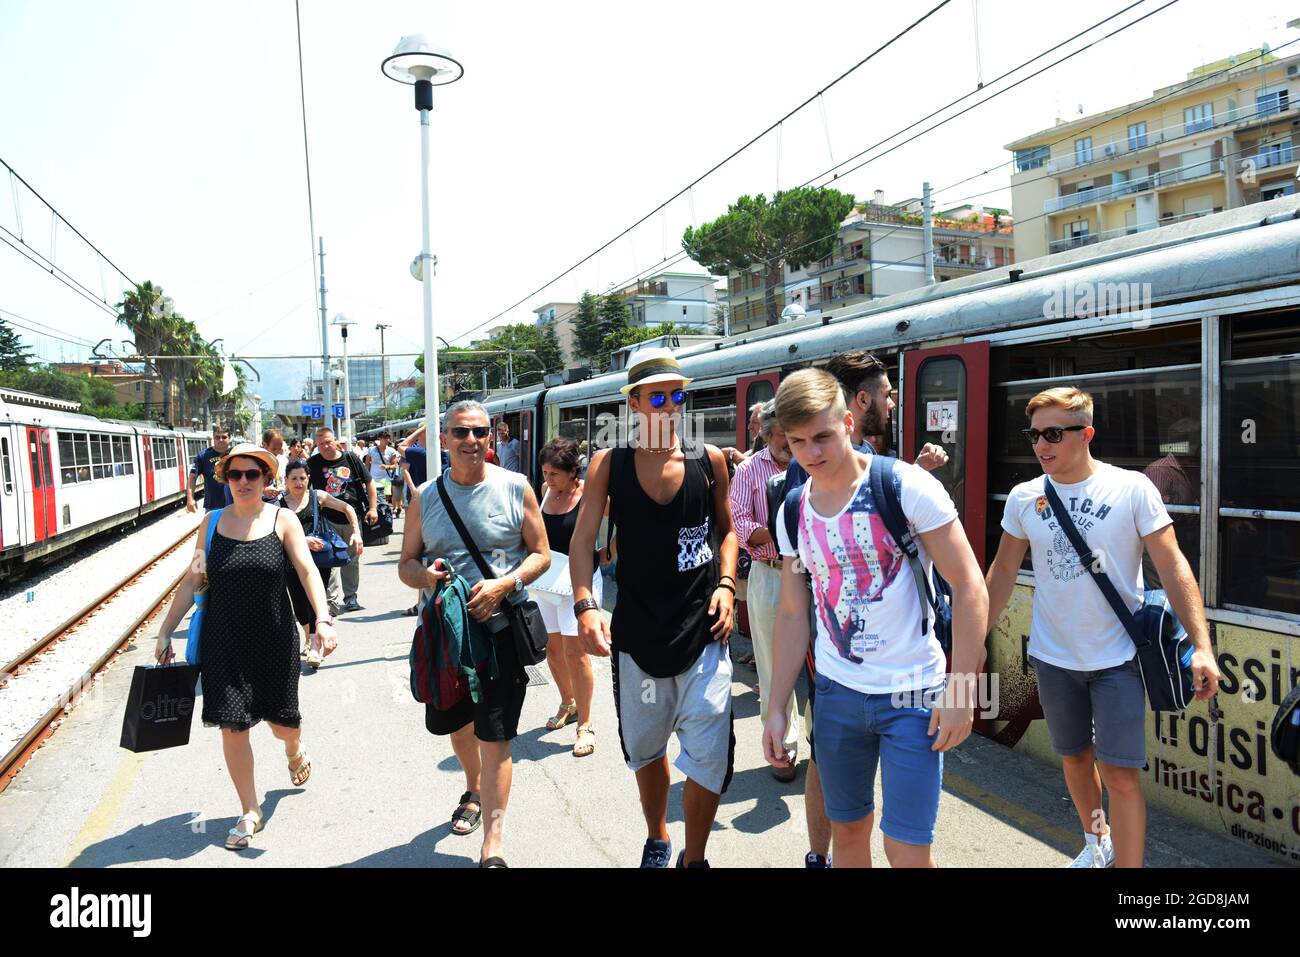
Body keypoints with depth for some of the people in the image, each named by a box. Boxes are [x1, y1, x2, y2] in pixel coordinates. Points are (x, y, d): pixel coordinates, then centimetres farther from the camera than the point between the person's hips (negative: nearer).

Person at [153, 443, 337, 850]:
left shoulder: (283, 520, -5)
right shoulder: (212, 523, 2)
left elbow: (307, 572, -14)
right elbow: (192, 581, 7)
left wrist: (322, 618, -27)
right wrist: (166, 631, 7)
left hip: (274, 637, -1)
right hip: (223, 641, 2)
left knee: (282, 721, 7)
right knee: (232, 726, 1)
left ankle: (295, 751, 46)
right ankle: (250, 811, 19)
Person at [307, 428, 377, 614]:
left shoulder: (350, 458, 0)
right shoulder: (313, 463, 0)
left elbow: (369, 483, 5)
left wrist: (372, 508, -2)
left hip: (353, 518, 1)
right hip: (328, 520, -1)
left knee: (352, 559, 10)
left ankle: (350, 596, 23)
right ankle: (332, 599, 3)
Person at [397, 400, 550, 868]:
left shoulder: (515, 488, -4)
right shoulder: (424, 498, 4)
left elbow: (541, 554, -1)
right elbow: (406, 564, 9)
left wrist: (503, 585, -18)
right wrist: (424, 575, -15)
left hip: (501, 627, -4)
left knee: (495, 736, -4)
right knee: (454, 721, 22)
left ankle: (492, 846, 6)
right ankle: (474, 789, 51)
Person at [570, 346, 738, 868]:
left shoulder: (710, 459, 1)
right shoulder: (609, 464, -2)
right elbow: (582, 539, -4)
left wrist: (726, 585, -2)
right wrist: (585, 605, -18)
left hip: (703, 631, 0)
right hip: (636, 633, 1)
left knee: (709, 757, -4)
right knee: (646, 748, 18)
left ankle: (694, 857, 23)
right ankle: (657, 840, 44)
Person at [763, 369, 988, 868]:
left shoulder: (906, 485, -14)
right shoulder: (793, 511, 2)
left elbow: (969, 586, -12)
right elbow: (793, 614, 9)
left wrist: (960, 689, -14)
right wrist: (776, 708, 8)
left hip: (912, 695, -4)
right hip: (836, 691, 5)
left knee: (906, 849, 1)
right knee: (847, 831, 15)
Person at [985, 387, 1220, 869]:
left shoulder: (1132, 488, -11)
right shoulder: (1024, 497, -3)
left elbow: (1172, 566, -10)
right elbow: (1003, 572, 5)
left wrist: (1201, 645, -17)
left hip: (1117, 658, -3)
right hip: (1052, 657, 4)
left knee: (1121, 775, -4)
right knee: (1075, 758, 20)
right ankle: (1096, 841, 45)